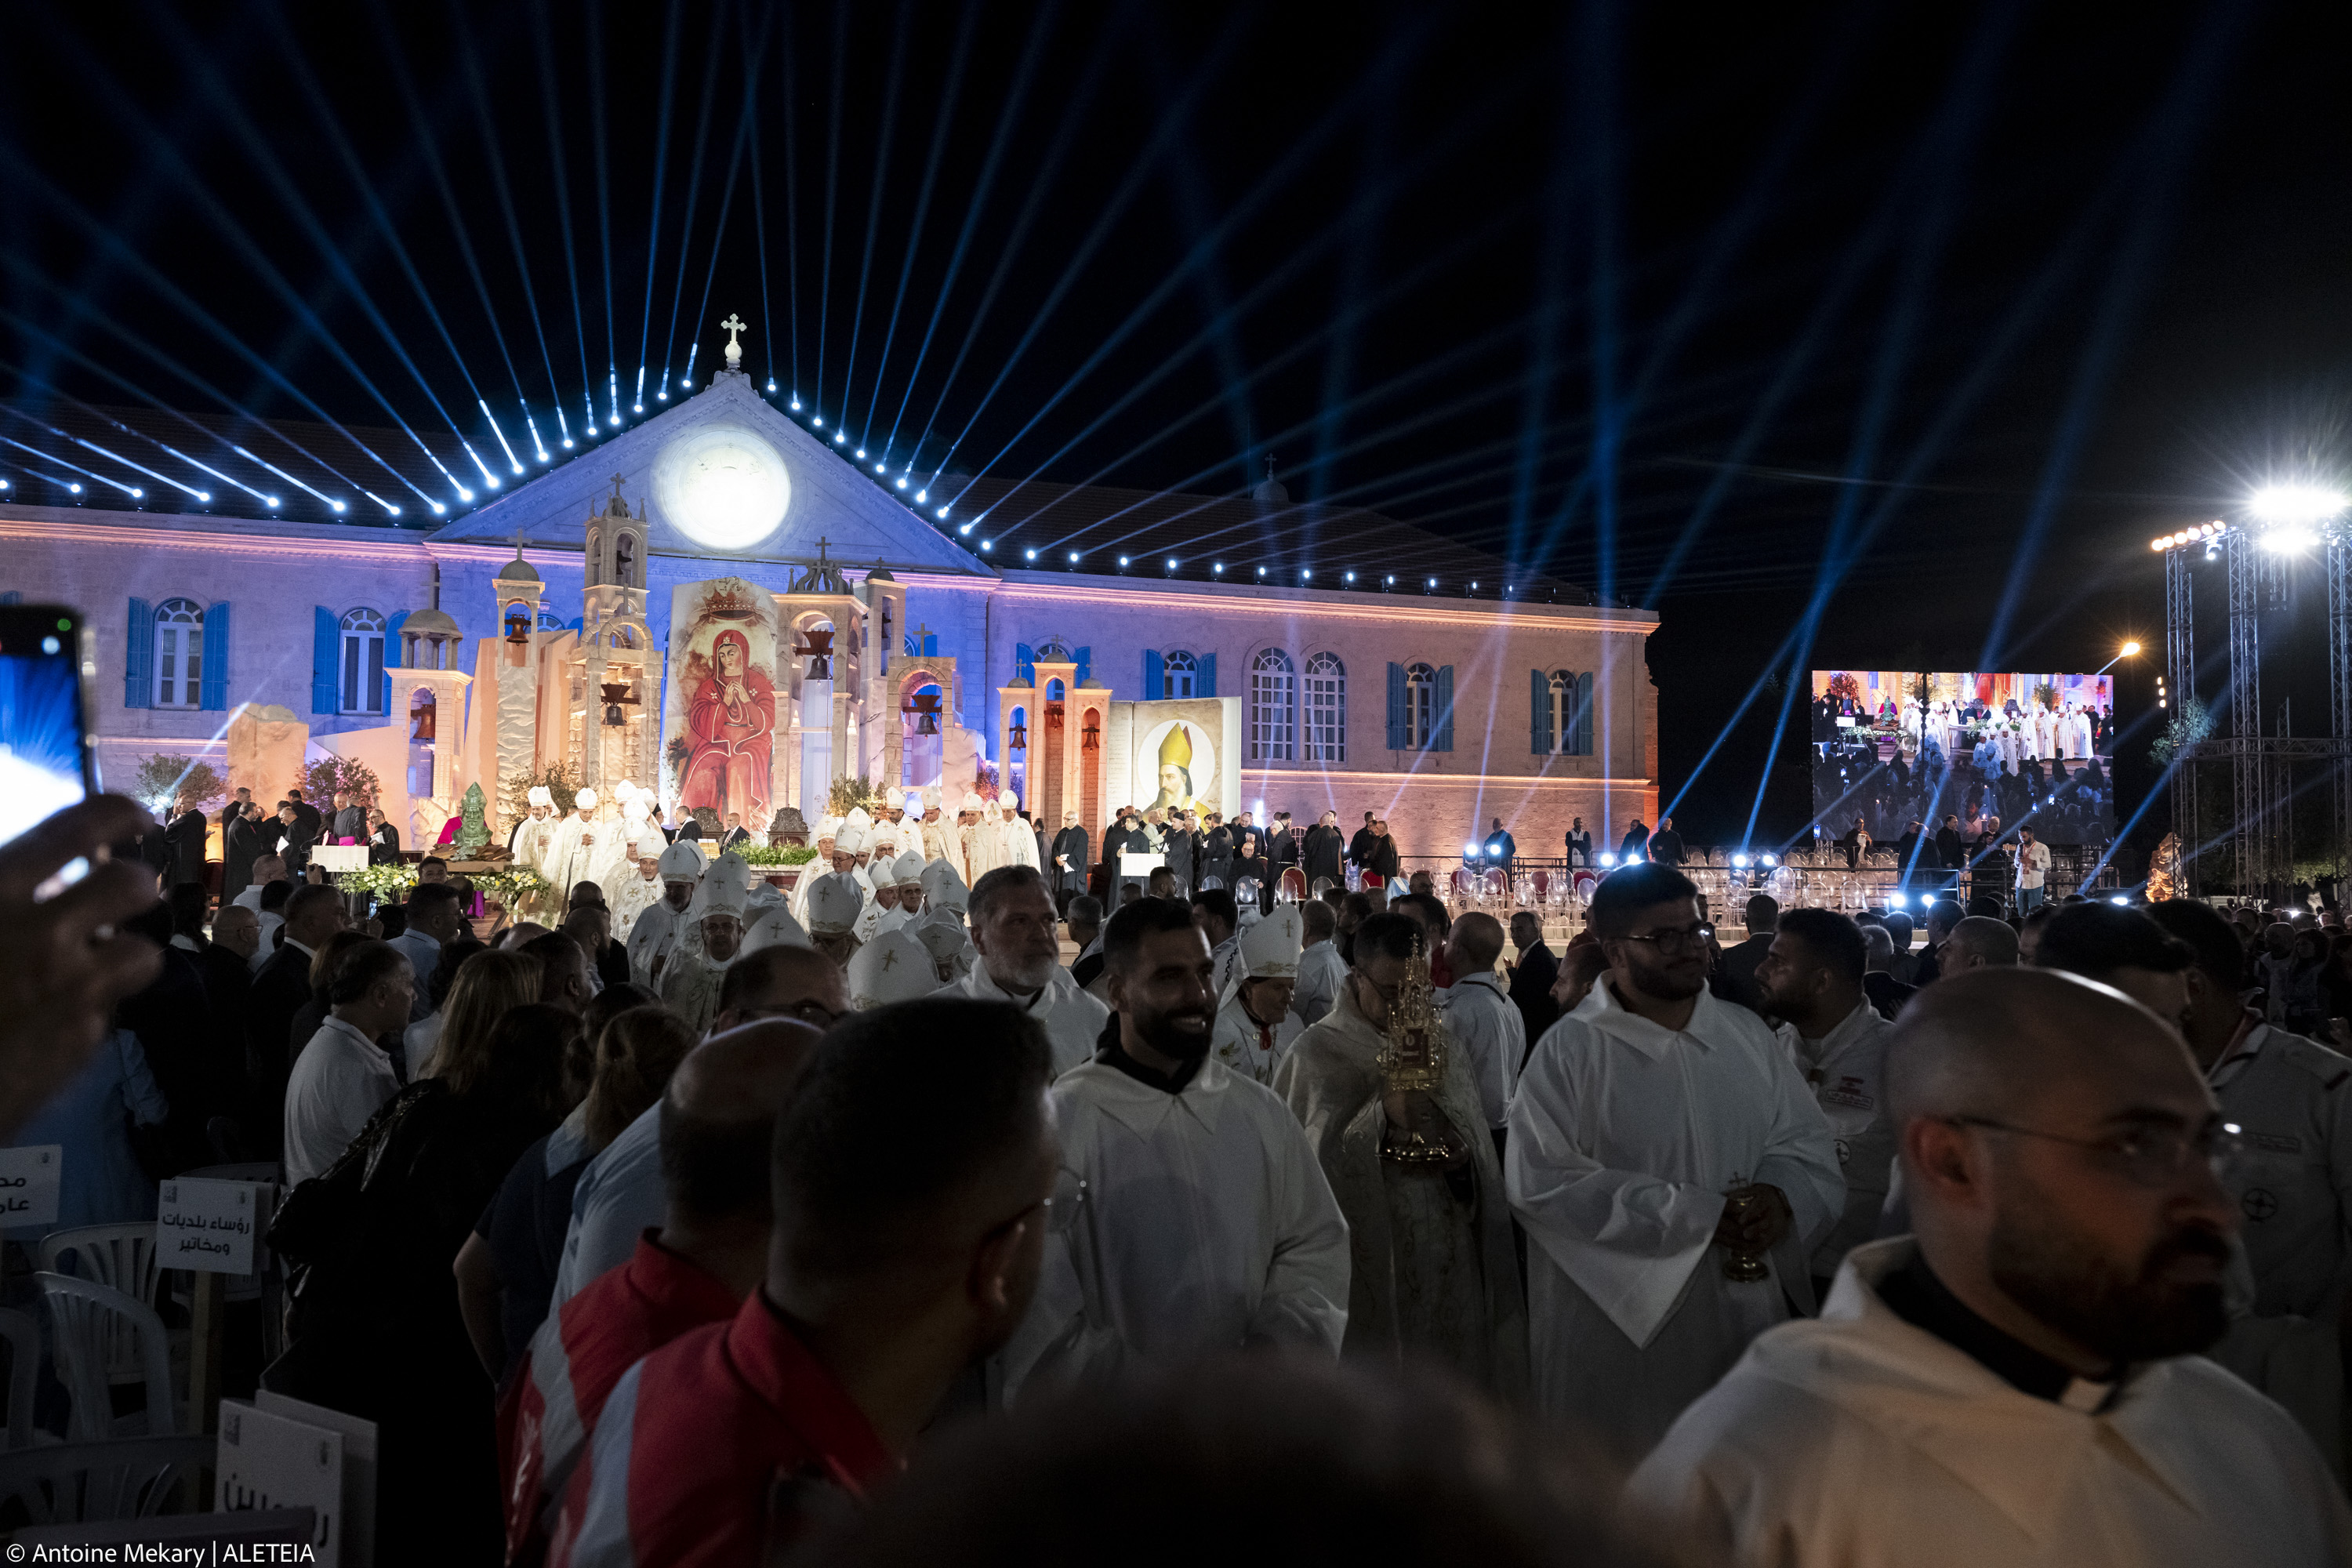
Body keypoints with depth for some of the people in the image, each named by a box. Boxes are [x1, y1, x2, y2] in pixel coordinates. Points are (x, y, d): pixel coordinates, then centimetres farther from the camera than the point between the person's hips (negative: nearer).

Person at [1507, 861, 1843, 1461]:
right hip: (1621, 1325, -4)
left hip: (1747, 1315, 4)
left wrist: (1783, 1197, -15)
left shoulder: (1747, 1035, 7)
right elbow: (1539, 1183, -17)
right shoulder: (1569, 1051, -10)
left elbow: (1807, 1140, 9)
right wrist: (1699, 1216, -17)